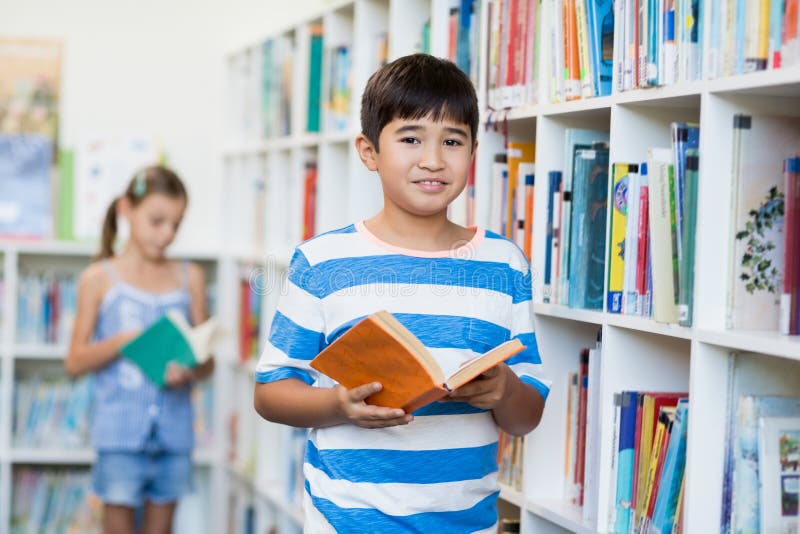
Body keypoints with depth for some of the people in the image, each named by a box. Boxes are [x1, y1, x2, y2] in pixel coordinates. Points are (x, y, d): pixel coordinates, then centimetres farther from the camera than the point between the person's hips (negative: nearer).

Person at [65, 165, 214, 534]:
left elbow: (207, 362, 9)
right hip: (120, 430, -3)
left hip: (173, 431, 3)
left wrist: (190, 371, -14)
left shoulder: (189, 278, 7)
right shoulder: (100, 278, 1)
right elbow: (75, 362, -1)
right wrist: (120, 343, -17)